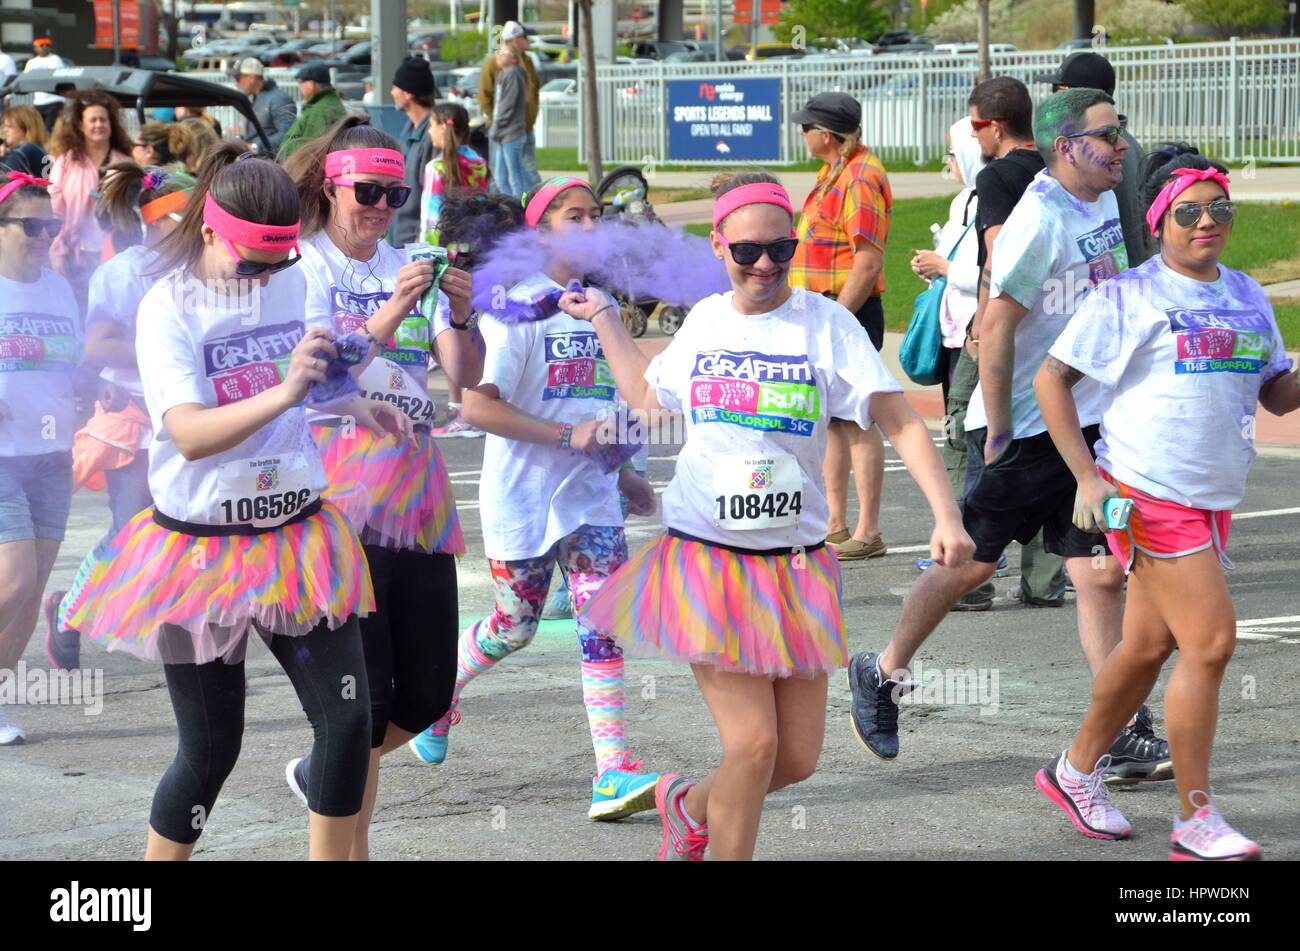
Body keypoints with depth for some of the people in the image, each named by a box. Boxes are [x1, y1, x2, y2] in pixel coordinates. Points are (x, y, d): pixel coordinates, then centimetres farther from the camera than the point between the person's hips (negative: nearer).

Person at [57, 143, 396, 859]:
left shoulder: (295, 282, 2)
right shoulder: (169, 308, -15)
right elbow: (190, 433, -30)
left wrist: (353, 406, 13)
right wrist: (281, 393, -43)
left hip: (296, 536, 5)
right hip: (202, 550, -5)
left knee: (347, 719, -6)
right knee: (209, 750, 1)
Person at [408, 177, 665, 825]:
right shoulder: (516, 308, -14)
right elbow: (476, 406, -21)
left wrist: (620, 473, 17)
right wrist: (568, 436, -24)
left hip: (590, 497, 5)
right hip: (522, 498, -5)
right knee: (514, 630, 9)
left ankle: (613, 773, -11)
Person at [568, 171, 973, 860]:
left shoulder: (826, 324, -5)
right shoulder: (704, 320, 5)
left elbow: (902, 423, -10)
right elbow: (647, 400, 25)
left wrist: (947, 516, -22)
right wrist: (603, 317, 27)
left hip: (794, 565, 0)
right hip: (704, 561, 0)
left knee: (798, 758, 4)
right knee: (753, 742, -12)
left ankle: (691, 807, 33)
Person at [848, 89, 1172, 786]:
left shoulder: (1102, 205, 9)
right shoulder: (1039, 220, -18)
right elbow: (996, 329, -19)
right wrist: (999, 433, -18)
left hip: (1086, 426, 7)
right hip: (1025, 430, -7)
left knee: (1101, 574, 0)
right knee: (970, 563, 4)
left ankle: (1123, 737, -1)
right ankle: (882, 674, 24)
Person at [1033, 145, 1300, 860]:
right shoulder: (1127, 297, -5)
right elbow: (1052, 380, -3)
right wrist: (1087, 476, -10)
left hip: (1213, 498, 7)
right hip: (1149, 494, -7)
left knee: (1151, 643, 14)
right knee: (1210, 641, -12)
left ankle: (1076, 771, 33)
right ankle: (1196, 821, -4)